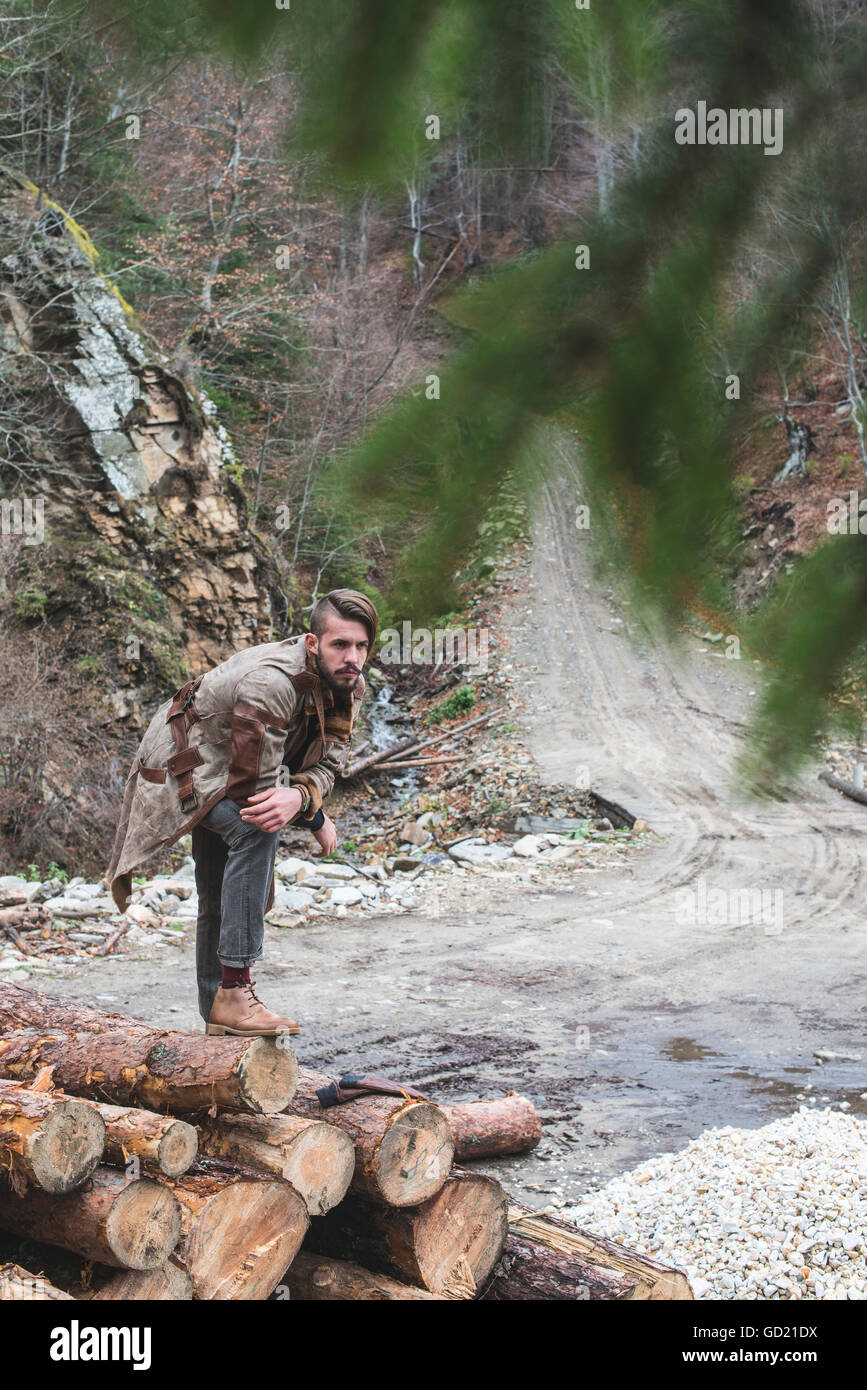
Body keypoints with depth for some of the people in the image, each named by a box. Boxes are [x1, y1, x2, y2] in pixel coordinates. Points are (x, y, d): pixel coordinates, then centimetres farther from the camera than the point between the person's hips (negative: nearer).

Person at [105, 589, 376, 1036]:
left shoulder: (347, 686, -11)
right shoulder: (270, 682, -37)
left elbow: (325, 765, -15)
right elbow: (255, 782, -34)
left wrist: (298, 796, -38)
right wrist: (315, 819, -20)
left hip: (226, 771, 9)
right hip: (183, 763, -9)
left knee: (221, 898, 16)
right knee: (255, 828, -34)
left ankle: (218, 1014, 32)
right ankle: (233, 991, -34)